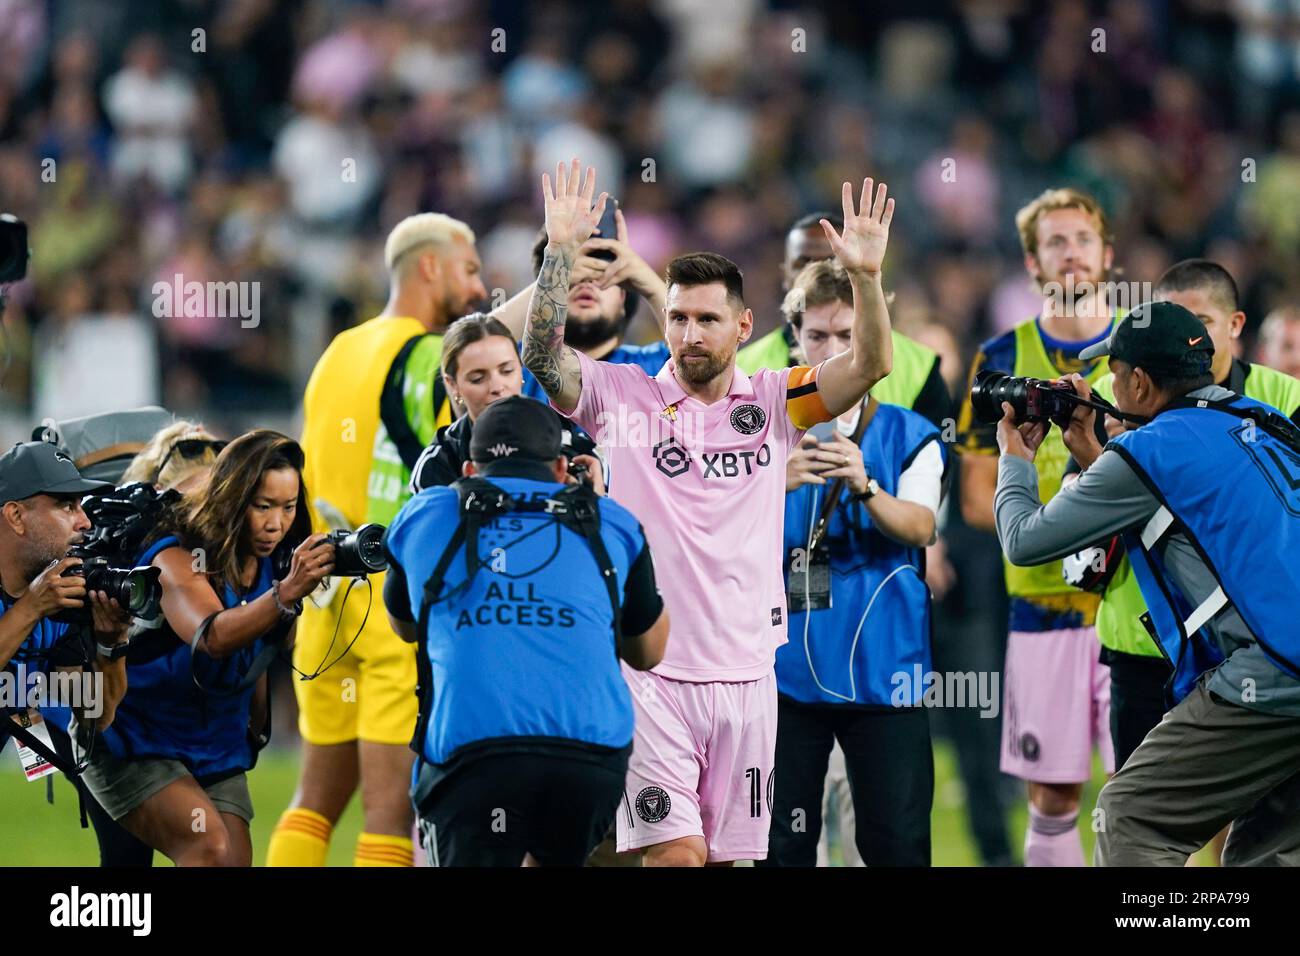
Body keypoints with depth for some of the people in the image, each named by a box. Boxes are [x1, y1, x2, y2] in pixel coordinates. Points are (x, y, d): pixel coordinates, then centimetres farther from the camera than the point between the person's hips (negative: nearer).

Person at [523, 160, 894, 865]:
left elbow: (868, 365, -3)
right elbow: (542, 356, -10)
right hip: (649, 670, -3)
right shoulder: (622, 396, 3)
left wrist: (865, 276, -20)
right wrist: (561, 251, -20)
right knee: (676, 854, -13)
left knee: (726, 855, 7)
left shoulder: (772, 402, 8)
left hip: (744, 671, 3)